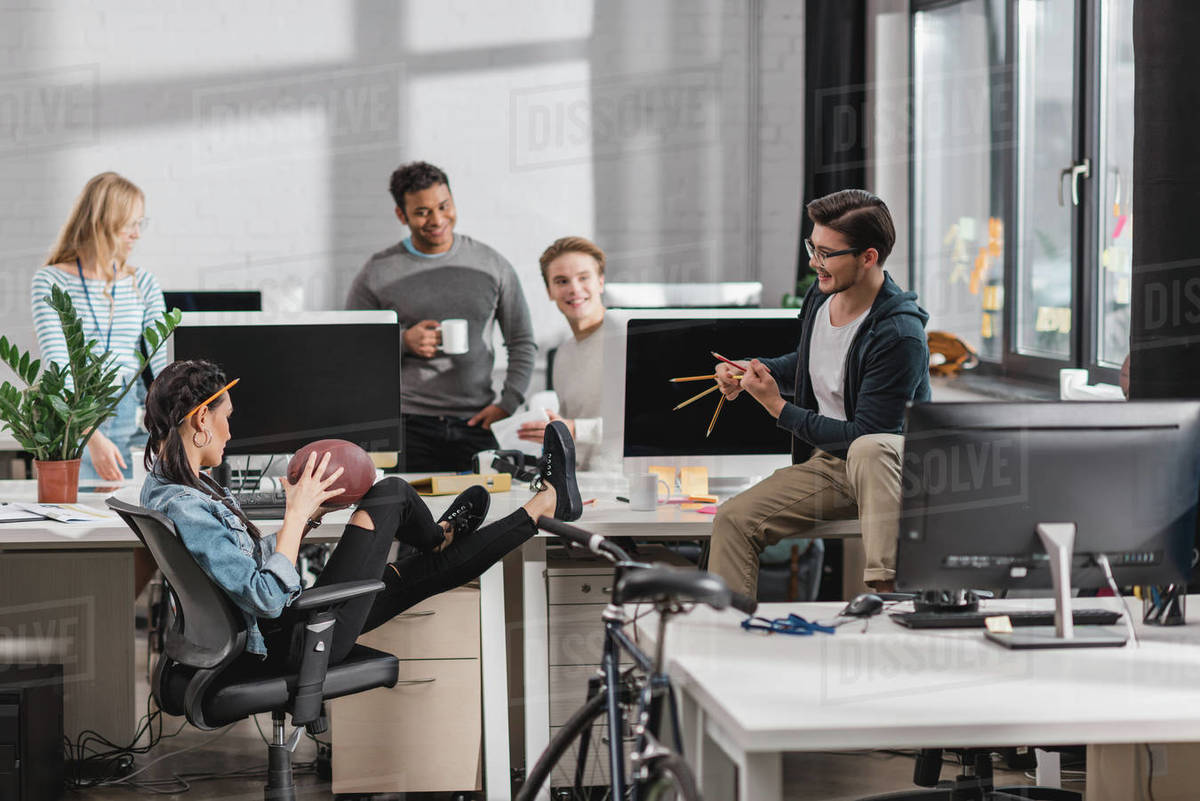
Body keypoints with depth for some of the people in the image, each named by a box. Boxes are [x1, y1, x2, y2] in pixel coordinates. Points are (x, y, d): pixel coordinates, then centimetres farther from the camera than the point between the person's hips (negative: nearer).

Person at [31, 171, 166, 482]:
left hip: (130, 419, 3)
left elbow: (163, 364, 6)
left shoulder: (143, 284, 11)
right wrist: (93, 436, -23)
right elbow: (59, 369, -11)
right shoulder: (52, 282, -2)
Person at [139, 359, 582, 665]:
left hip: (265, 638, 10)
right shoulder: (185, 511, -28)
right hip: (293, 643, -10)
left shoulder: (162, 487, 6)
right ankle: (438, 537, 32)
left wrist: (309, 512, 9)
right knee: (390, 493, 1)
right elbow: (267, 597, -30)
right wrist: (296, 515, -22)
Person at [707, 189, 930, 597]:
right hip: (826, 463, 7)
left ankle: (886, 588, -47)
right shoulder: (821, 295, 1)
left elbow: (863, 435, -24)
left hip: (891, 466, -7)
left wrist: (780, 409, -16)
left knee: (868, 449, -42)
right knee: (732, 519, -11)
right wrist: (754, 370, 5)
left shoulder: (899, 334, -24)